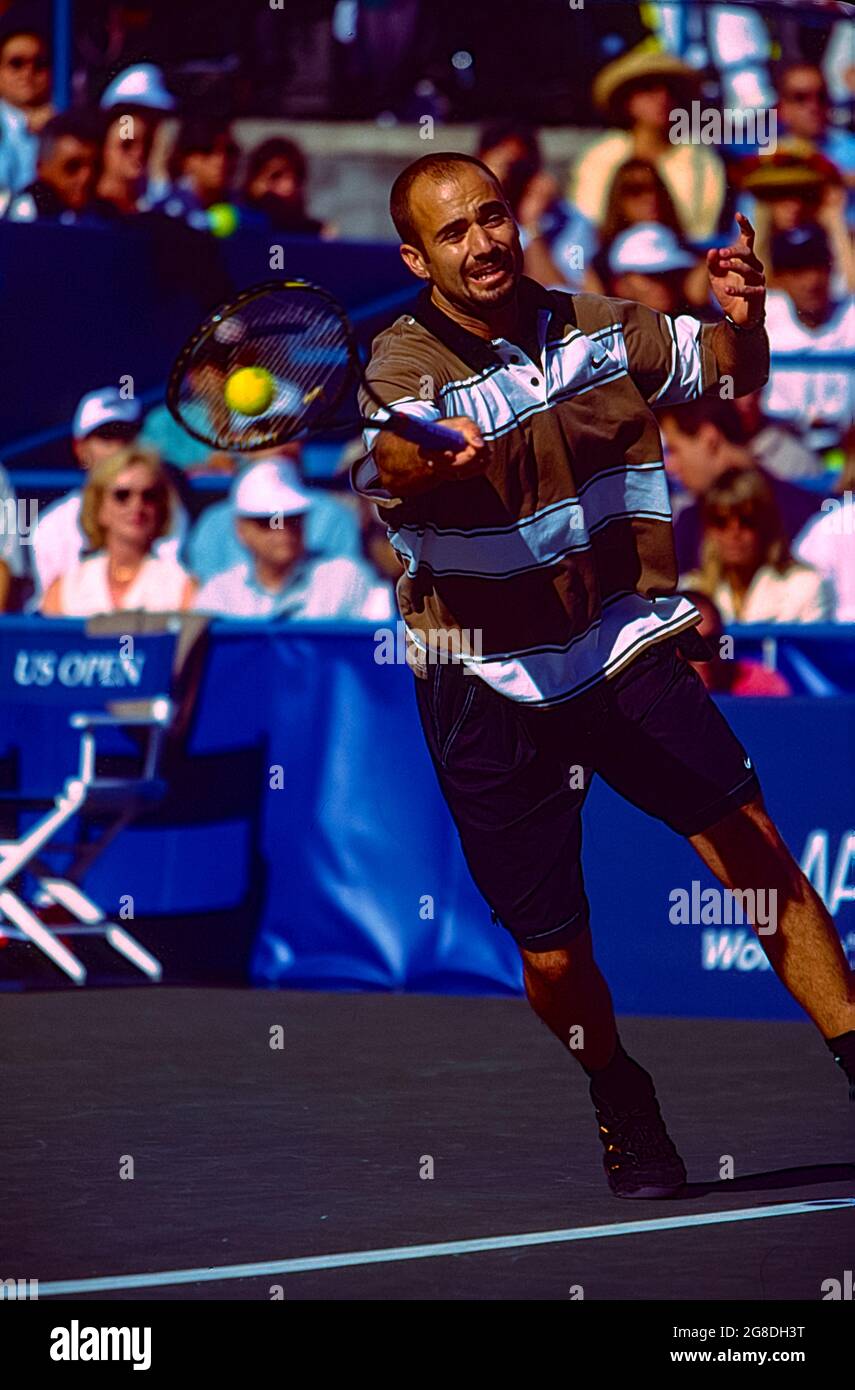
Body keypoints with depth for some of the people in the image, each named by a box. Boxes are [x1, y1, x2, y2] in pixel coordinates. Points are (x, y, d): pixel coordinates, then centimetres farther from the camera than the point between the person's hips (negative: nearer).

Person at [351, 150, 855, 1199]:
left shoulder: (600, 329, 2)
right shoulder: (400, 370, -13)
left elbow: (731, 374, 18)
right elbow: (380, 456, -36)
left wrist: (742, 322, -6)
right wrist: (424, 460, -61)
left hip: (629, 651, 3)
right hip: (492, 689, -3)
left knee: (758, 854, -13)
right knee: (554, 956, 1)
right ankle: (622, 1105, 29)